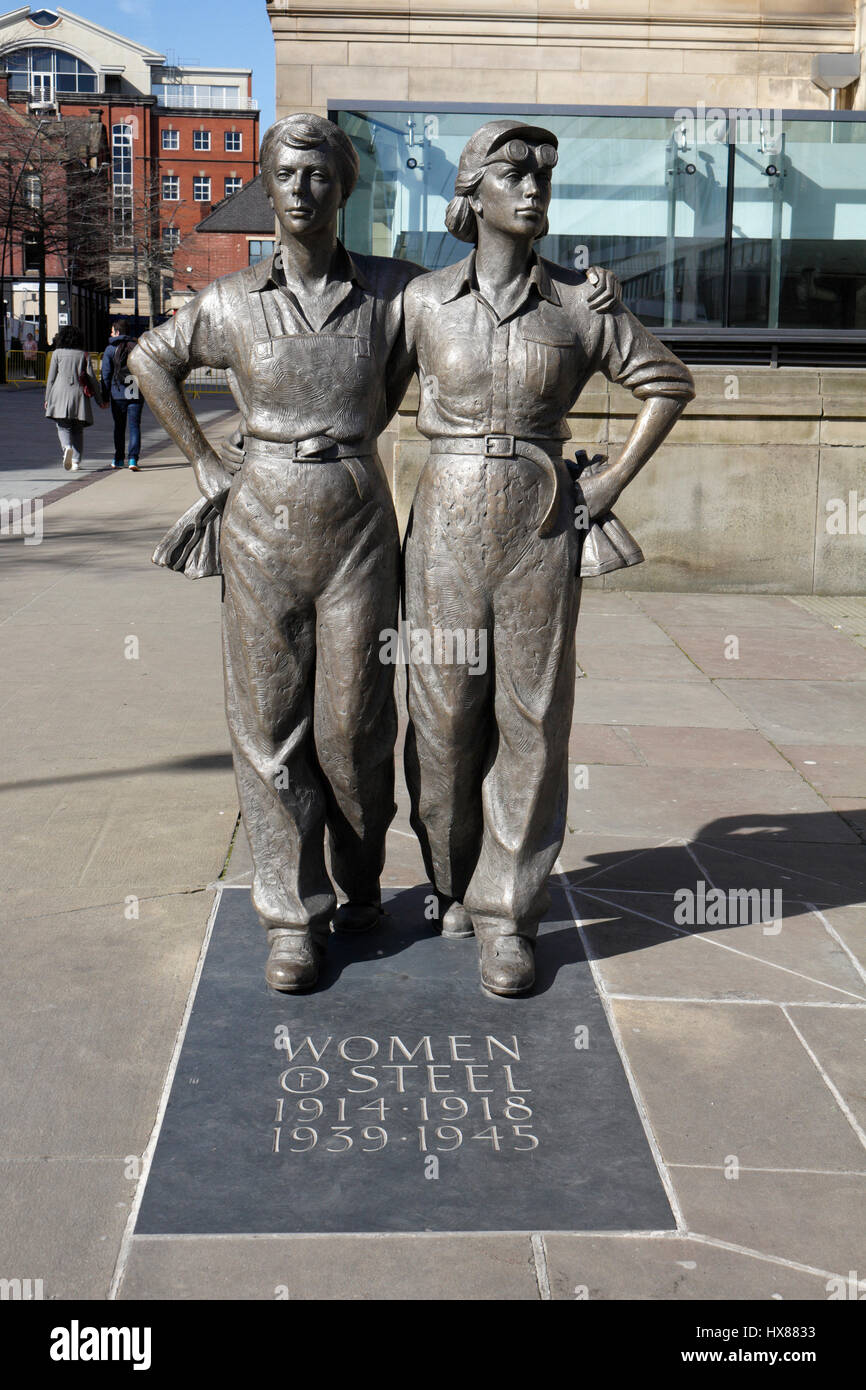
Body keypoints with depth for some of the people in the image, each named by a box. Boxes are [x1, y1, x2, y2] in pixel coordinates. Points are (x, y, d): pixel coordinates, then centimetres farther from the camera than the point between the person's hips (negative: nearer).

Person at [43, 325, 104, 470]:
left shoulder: (57, 353, 5)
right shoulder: (83, 355, 8)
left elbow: (51, 377, 3)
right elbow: (92, 378, 5)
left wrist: (47, 398, 11)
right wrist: (100, 400, 11)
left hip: (61, 394, -1)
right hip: (79, 394, 1)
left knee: (63, 426, 4)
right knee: (78, 430, 9)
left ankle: (67, 447, -26)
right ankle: (76, 461, 3)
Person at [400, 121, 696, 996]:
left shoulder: (578, 305, 2)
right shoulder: (424, 301, 2)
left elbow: (666, 383, 12)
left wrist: (614, 480, 5)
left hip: (541, 529, 0)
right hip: (447, 527, 0)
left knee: (531, 720, 1)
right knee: (444, 716, 5)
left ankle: (506, 914, 12)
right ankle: (452, 880, 28)